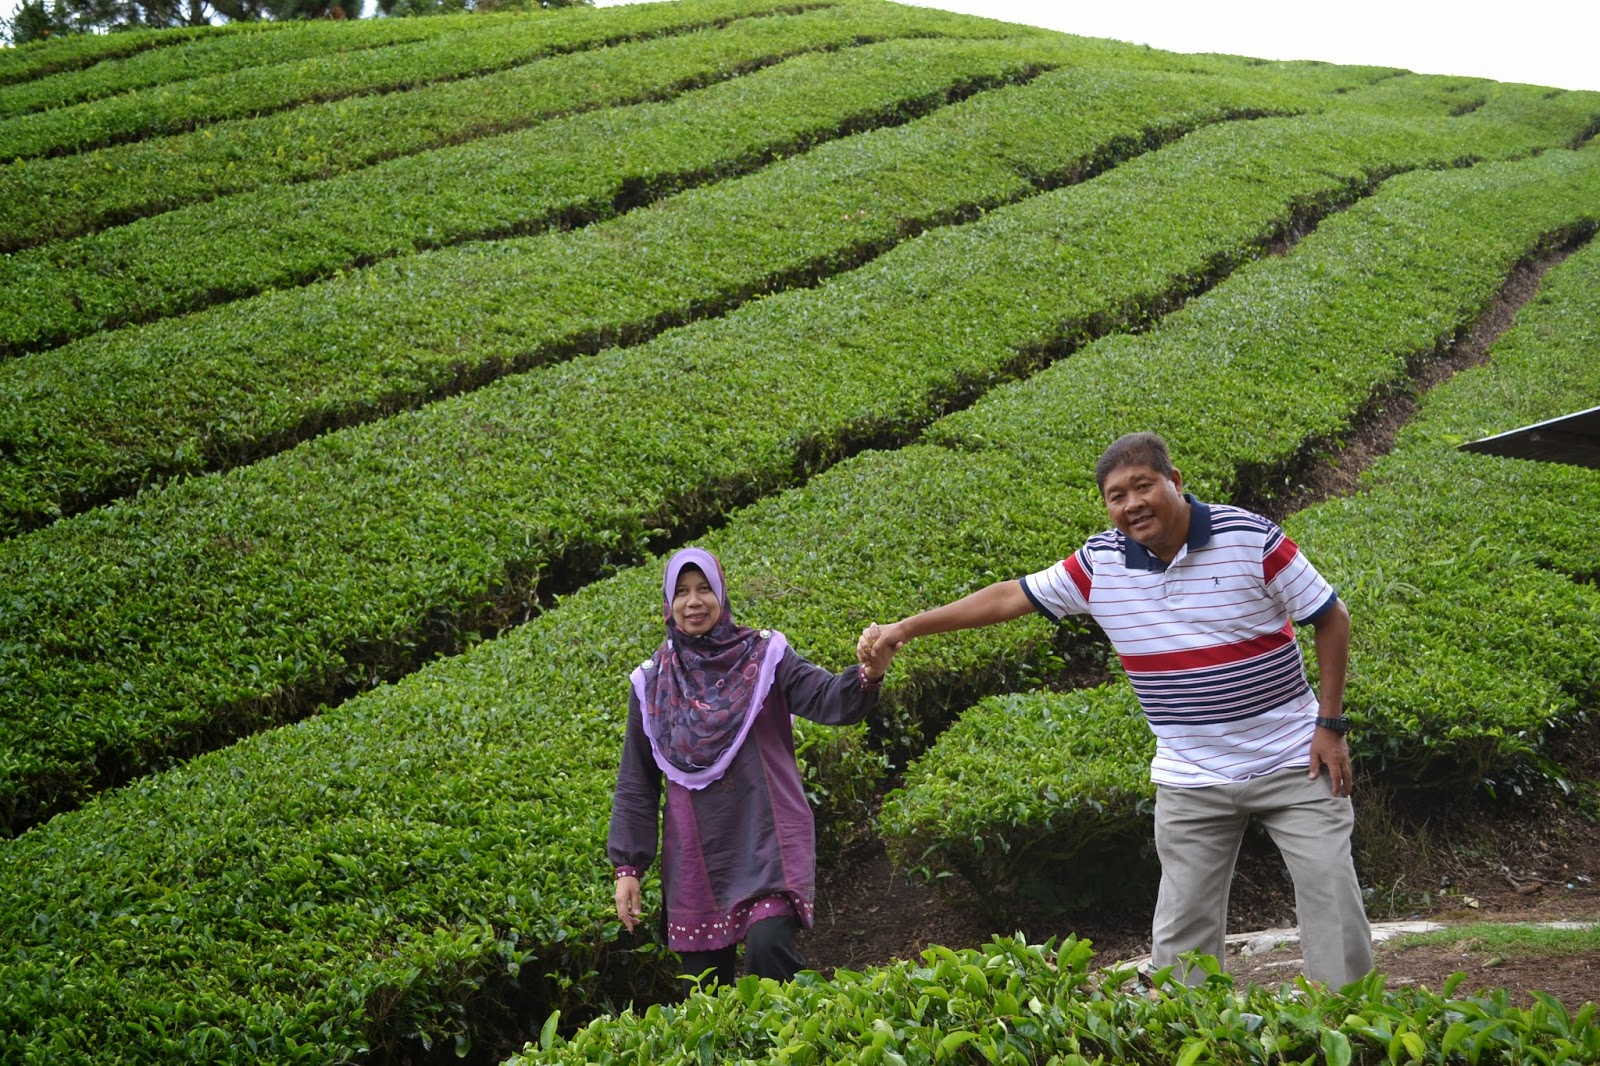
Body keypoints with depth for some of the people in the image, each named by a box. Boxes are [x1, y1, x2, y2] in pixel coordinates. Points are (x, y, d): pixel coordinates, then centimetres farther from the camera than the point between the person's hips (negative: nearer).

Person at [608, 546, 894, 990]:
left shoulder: (763, 657, 0)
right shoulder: (652, 683, 6)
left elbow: (829, 699, -16)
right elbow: (636, 786, 11)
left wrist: (869, 675, -38)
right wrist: (626, 868, 5)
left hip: (767, 842, -3)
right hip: (695, 858, 3)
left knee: (768, 946, -23)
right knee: (703, 984, 4)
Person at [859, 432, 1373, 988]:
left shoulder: (1250, 538, -12)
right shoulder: (1101, 563, -4)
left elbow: (1331, 618, -4)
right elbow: (1010, 596, 4)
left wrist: (1330, 724, -8)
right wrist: (905, 628, 2)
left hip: (1293, 765, -2)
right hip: (1190, 784, 3)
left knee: (1333, 903, -1)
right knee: (1181, 932, 4)